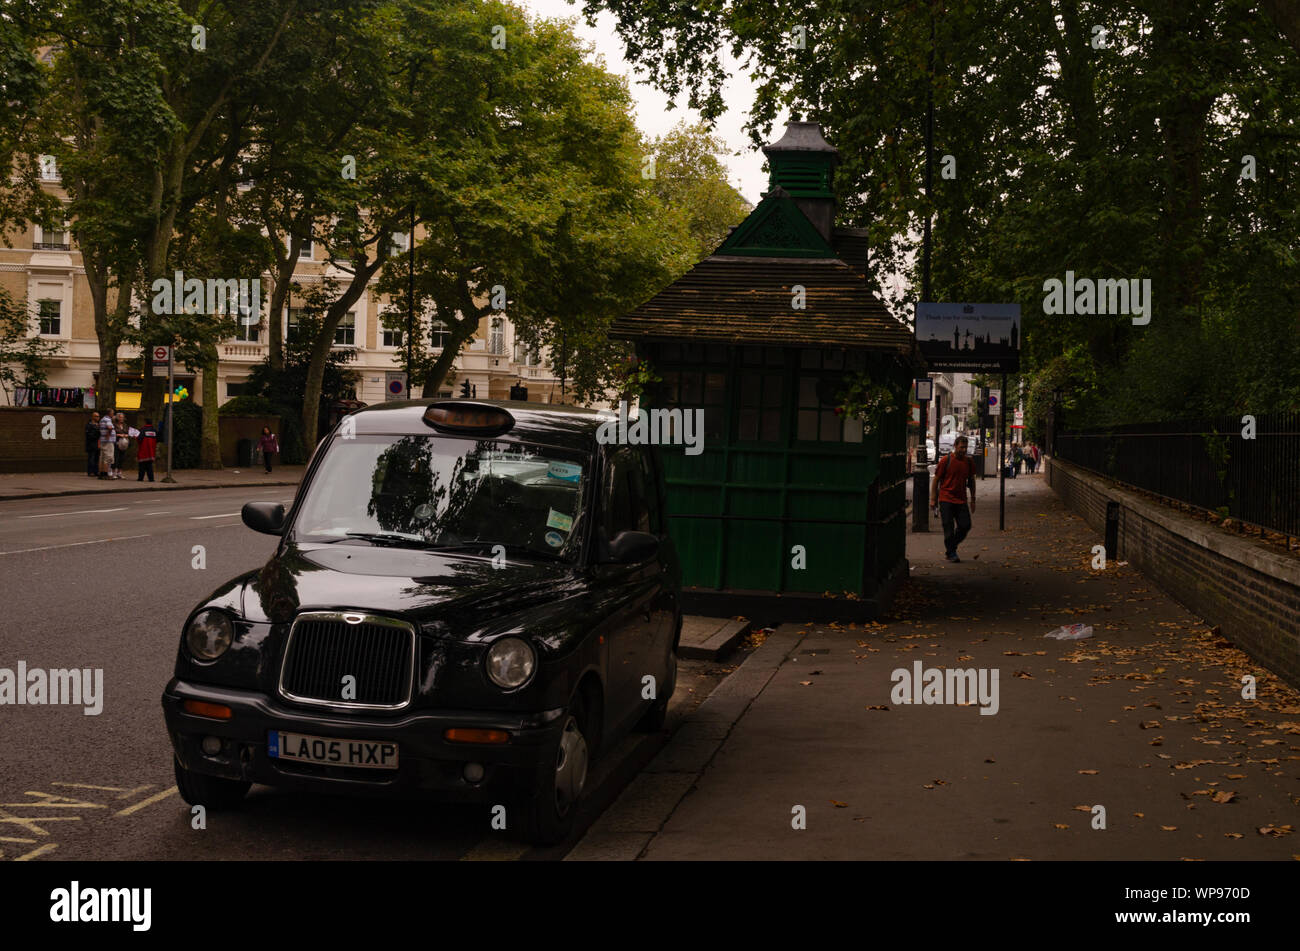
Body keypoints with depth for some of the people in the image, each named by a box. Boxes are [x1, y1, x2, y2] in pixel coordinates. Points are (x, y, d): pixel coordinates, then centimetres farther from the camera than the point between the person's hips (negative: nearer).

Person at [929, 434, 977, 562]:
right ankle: (951, 553, 8)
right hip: (946, 500, -4)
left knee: (965, 526, -1)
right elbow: (936, 480, -1)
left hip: (961, 500, 4)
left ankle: (950, 547, 20)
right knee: (949, 528, -4)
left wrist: (973, 500, 15)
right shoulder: (946, 460, -6)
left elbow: (971, 481, 17)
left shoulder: (969, 462, 6)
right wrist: (933, 499, -3)